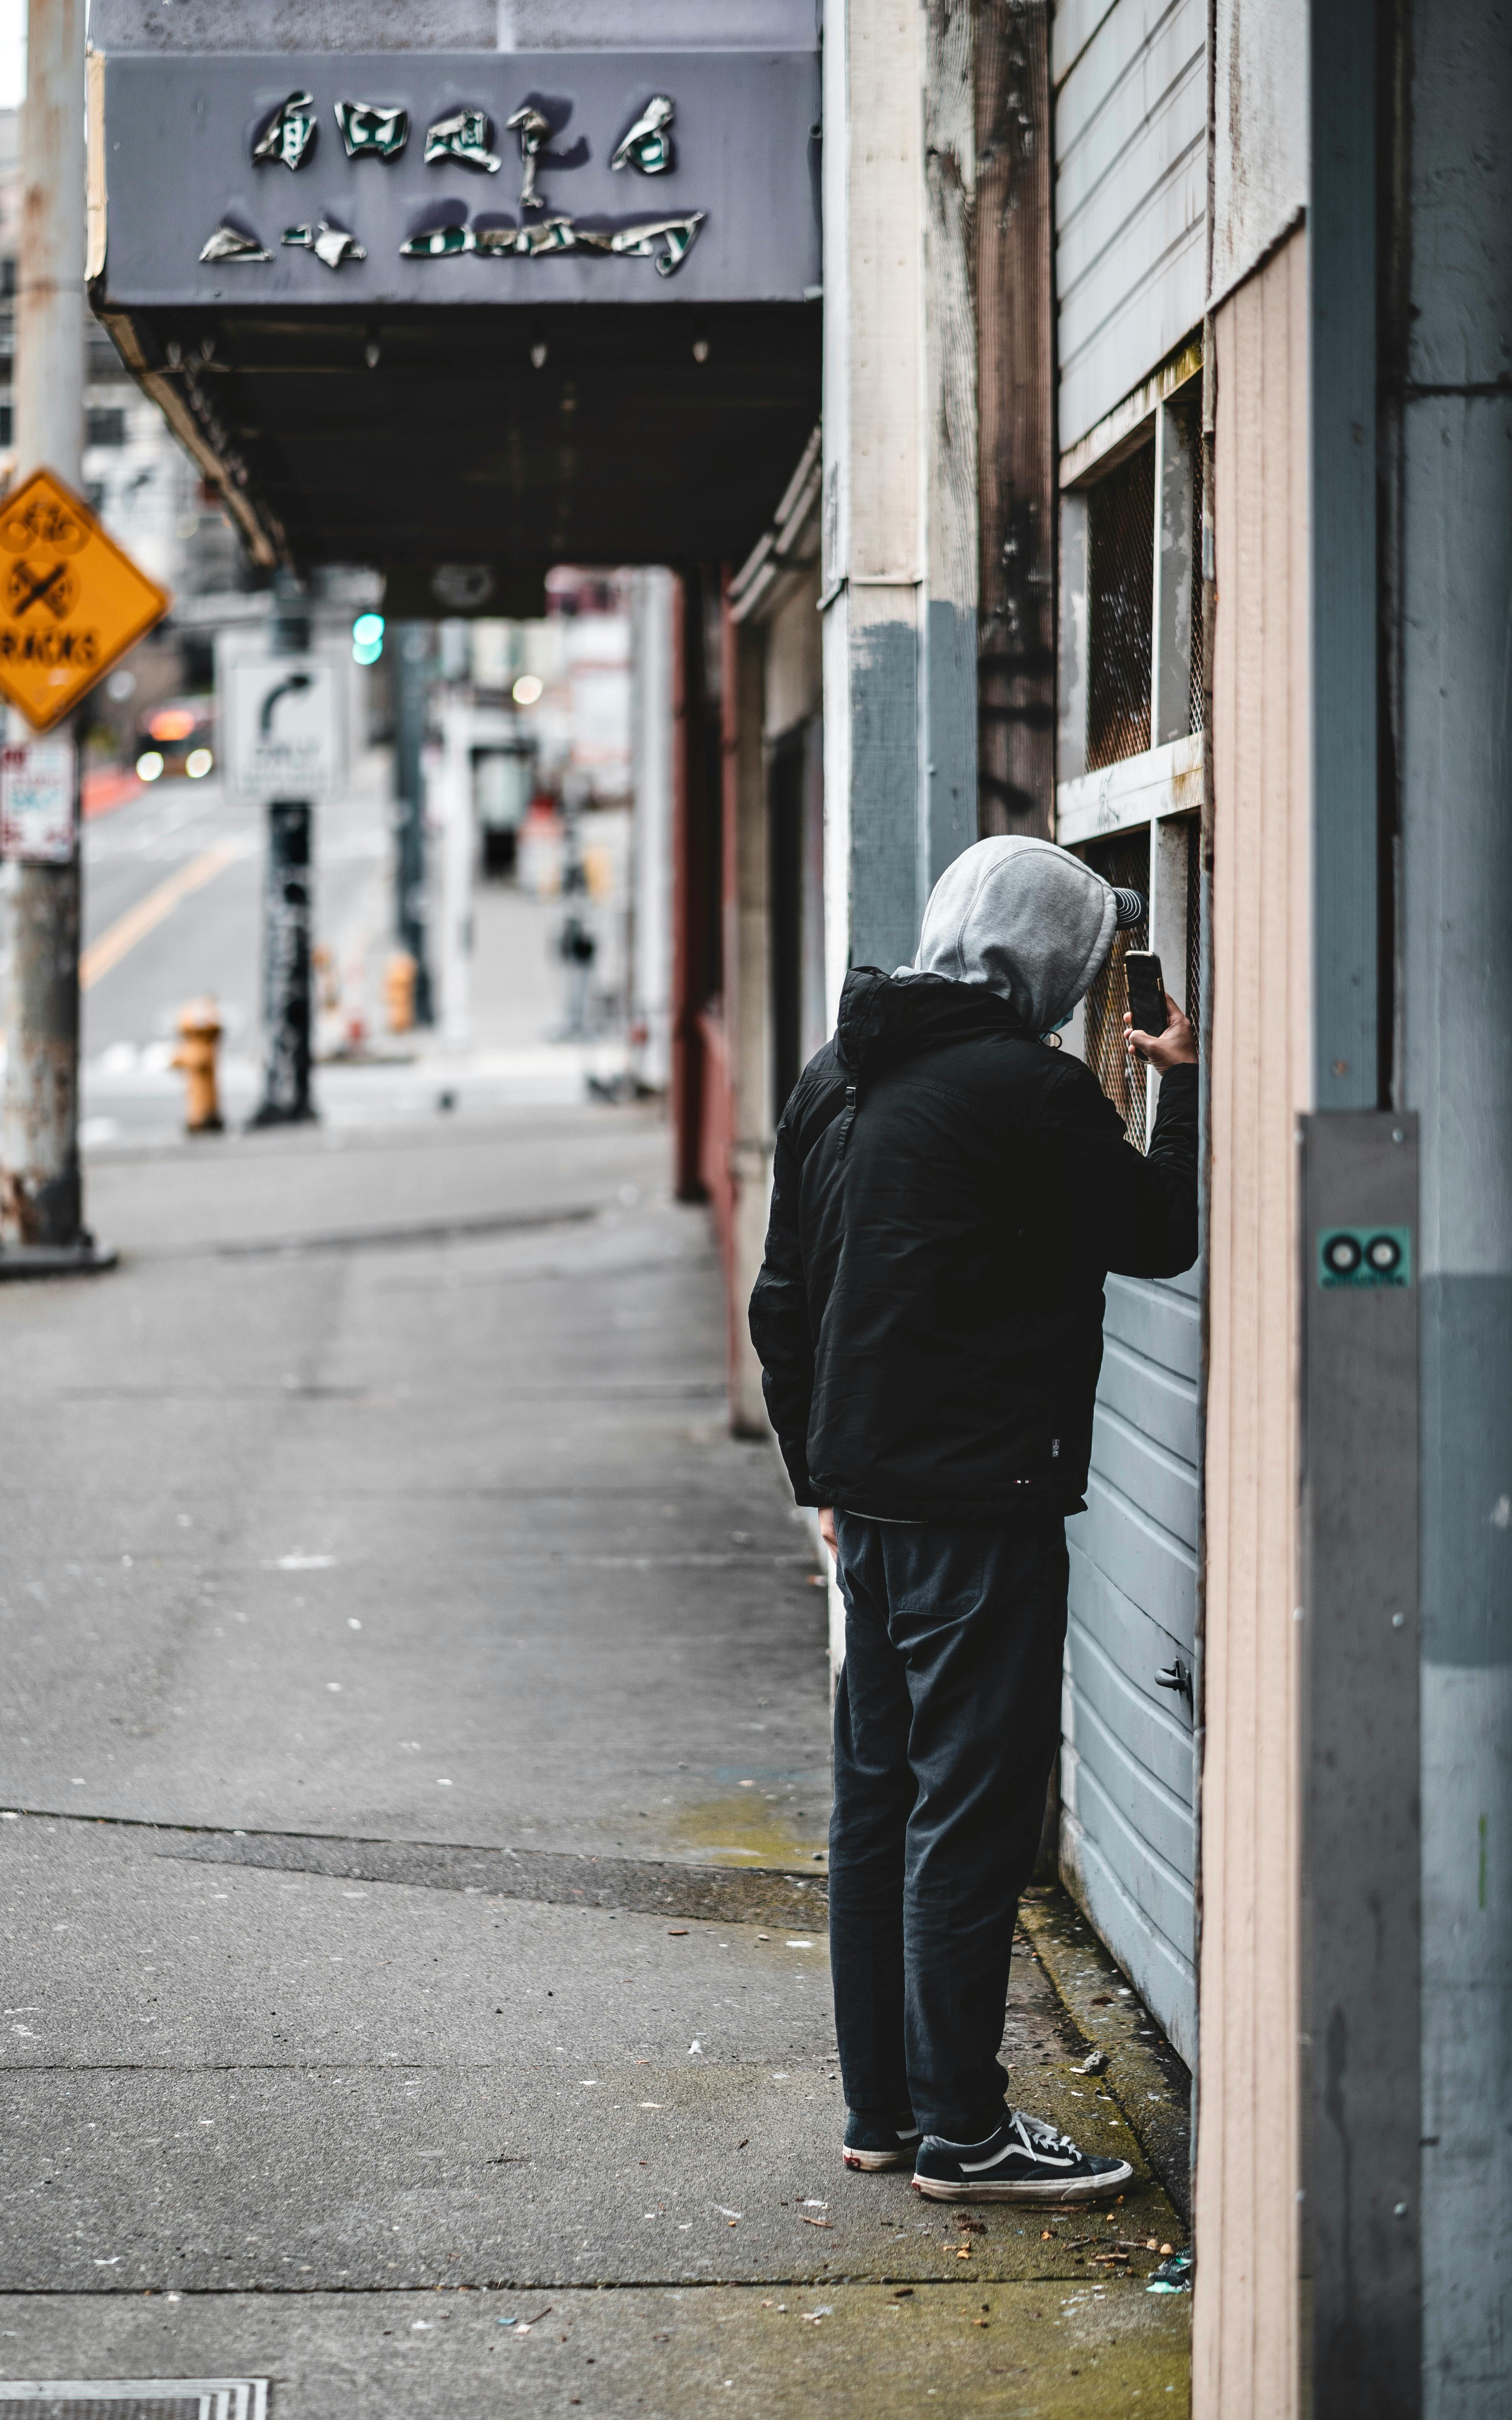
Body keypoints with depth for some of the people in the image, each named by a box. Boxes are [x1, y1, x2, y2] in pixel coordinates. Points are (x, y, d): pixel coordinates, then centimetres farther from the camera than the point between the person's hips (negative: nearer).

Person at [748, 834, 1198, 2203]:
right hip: (982, 1499, -8)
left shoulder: (837, 1079, 12)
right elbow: (1160, 1238, -4)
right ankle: (959, 2129, 0)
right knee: (975, 1805, -4)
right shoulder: (1030, 1088, -14)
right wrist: (1184, 1090, 9)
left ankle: (880, 2107, 20)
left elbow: (783, 1303, 17)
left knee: (880, 1794, 13)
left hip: (871, 1491, 9)